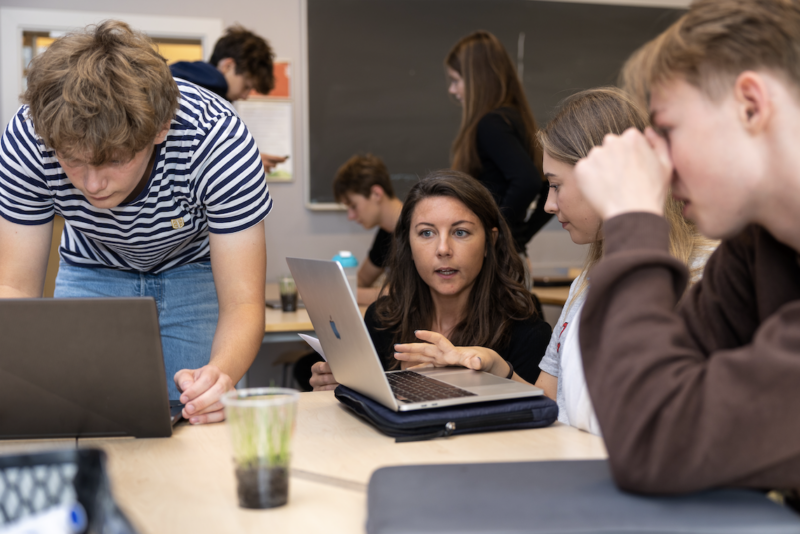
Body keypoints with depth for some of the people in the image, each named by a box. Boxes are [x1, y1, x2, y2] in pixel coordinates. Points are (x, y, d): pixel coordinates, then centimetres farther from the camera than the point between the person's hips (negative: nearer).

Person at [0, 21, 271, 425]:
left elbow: (242, 304, -36)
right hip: (90, 275, 2)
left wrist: (219, 373, -59)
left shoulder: (217, 139, -37)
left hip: (196, 270, -1)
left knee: (202, 417, -13)